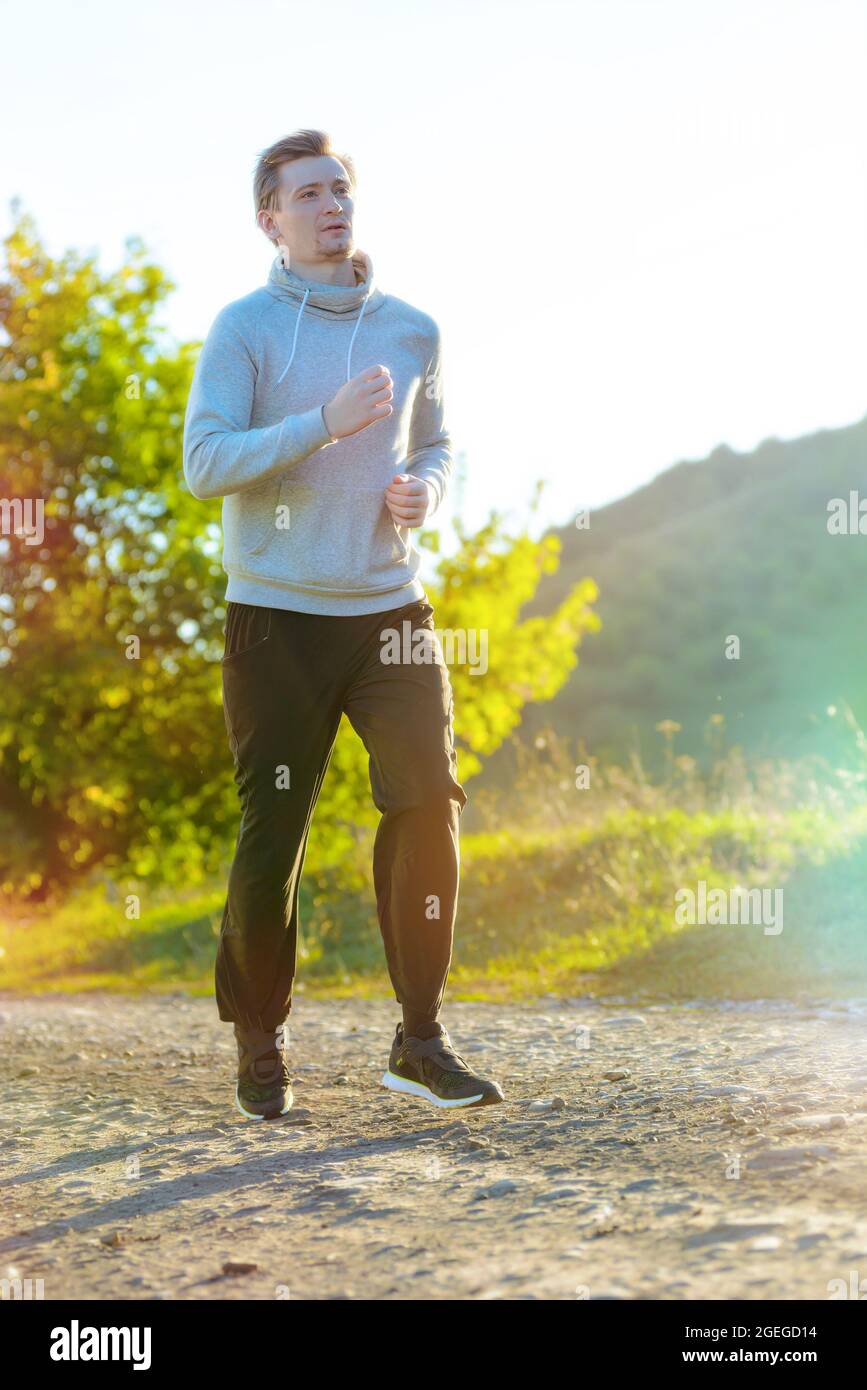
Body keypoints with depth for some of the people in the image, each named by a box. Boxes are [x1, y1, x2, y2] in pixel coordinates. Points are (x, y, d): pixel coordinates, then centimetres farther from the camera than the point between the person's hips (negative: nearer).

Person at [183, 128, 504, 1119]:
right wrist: (326, 423, -21)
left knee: (429, 807, -6)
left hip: (391, 609, 4)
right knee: (271, 832, 1)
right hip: (276, 617, -3)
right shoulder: (245, 326, -3)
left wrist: (425, 489, -1)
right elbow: (204, 462, -12)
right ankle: (259, 1044, 18)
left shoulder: (412, 331, 11)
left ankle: (420, 1042, 4)